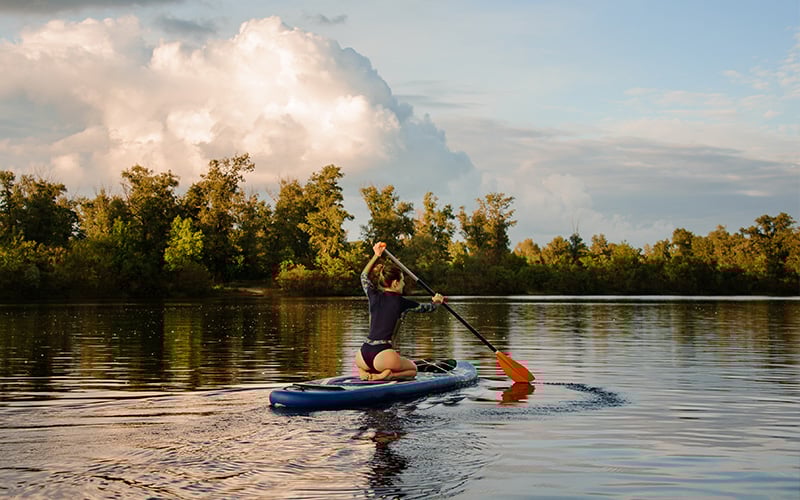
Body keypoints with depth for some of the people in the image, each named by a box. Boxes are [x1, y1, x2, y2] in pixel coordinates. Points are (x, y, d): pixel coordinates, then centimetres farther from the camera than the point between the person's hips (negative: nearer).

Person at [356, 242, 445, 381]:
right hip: (382, 356, -4)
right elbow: (428, 308, 19)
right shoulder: (402, 303, -1)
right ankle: (386, 375, -6)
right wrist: (436, 301, 41)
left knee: (358, 363, 40)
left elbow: (364, 276, 32)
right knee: (412, 369, 24)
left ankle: (366, 373, 4)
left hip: (364, 354, 4)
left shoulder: (374, 296, 9)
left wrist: (376, 255, 36)